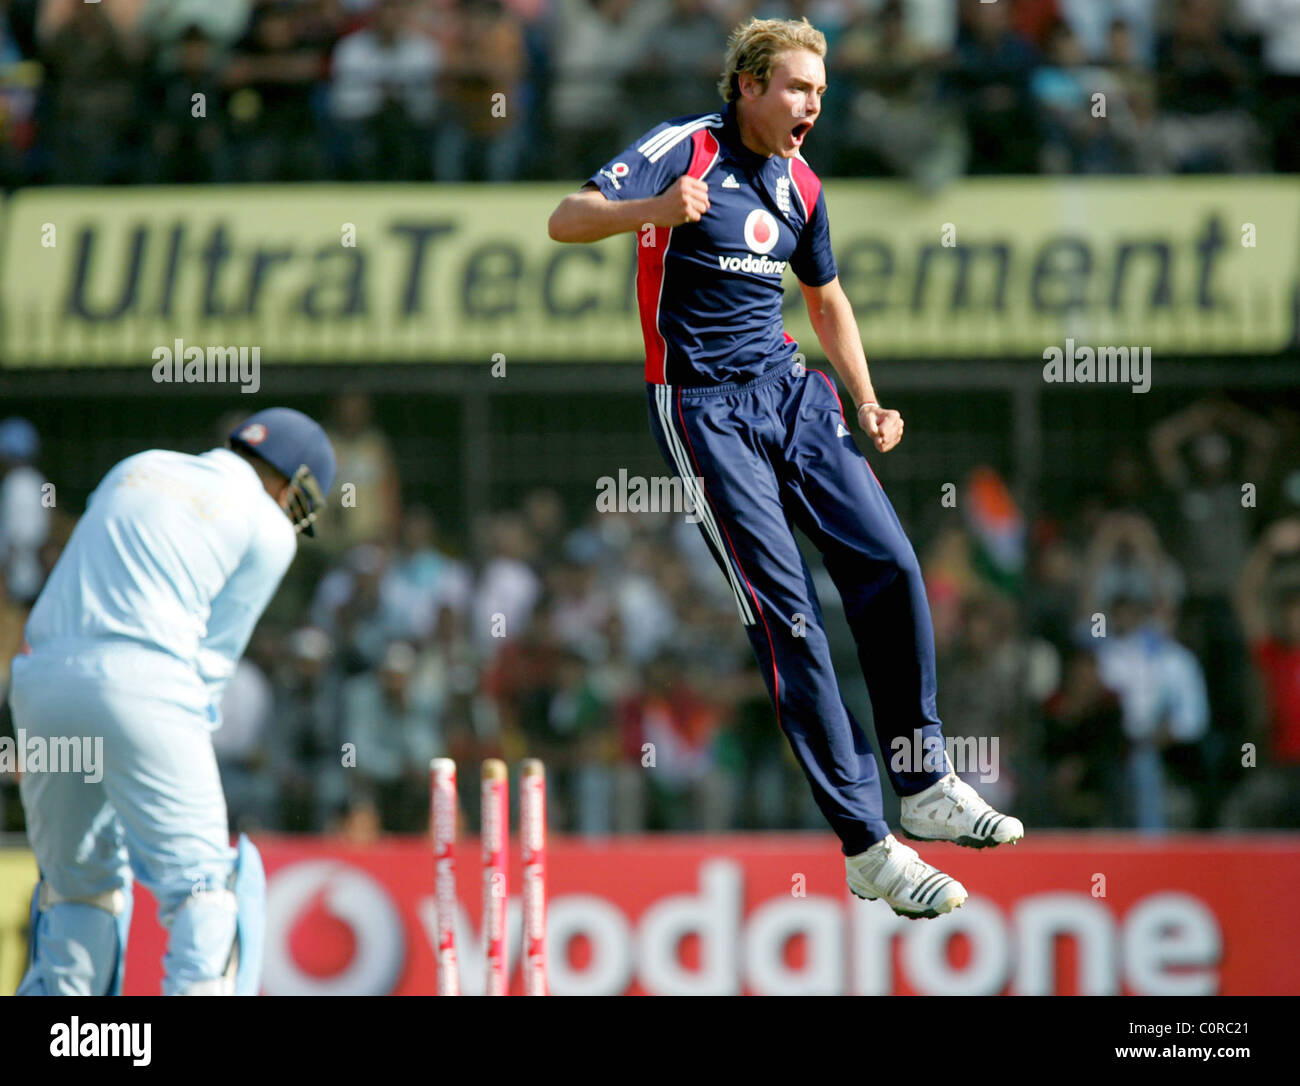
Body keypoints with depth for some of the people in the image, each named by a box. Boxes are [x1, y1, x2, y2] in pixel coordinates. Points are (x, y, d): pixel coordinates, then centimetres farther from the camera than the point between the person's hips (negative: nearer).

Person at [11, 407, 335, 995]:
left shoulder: (137, 468, 25)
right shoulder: (268, 528, 9)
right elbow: (214, 655, 6)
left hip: (39, 674, 5)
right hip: (142, 679, -5)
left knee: (75, 884, 16)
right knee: (201, 883, -1)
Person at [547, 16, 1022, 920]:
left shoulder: (801, 186, 13)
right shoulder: (685, 150, -7)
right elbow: (567, 219, -18)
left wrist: (867, 405, 17)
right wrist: (653, 210, -36)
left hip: (790, 392, 6)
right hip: (705, 407, -6)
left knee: (891, 566, -5)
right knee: (788, 616, -10)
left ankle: (925, 788, 10)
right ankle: (866, 847, -10)